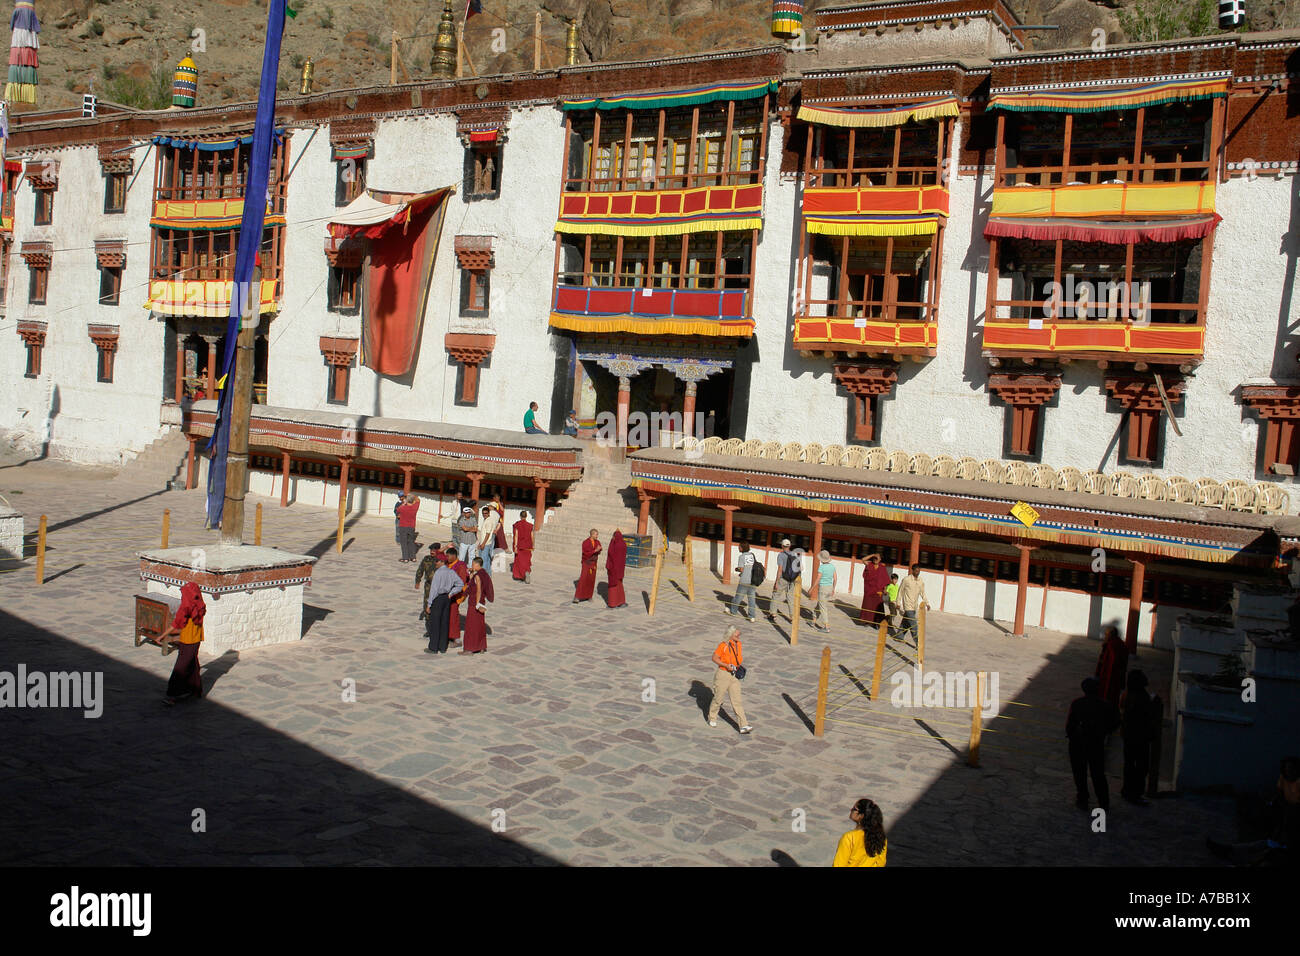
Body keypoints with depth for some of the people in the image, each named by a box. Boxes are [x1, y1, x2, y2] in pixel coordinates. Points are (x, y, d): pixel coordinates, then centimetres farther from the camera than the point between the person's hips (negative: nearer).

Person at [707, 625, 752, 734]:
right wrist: (726, 665, -20)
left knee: (737, 701, 0)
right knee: (718, 698, 10)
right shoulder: (723, 645, -14)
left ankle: (743, 726, -6)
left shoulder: (738, 644, 5)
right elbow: (714, 658, -12)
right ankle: (712, 719, 34)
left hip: (734, 676, 5)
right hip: (723, 675, -5)